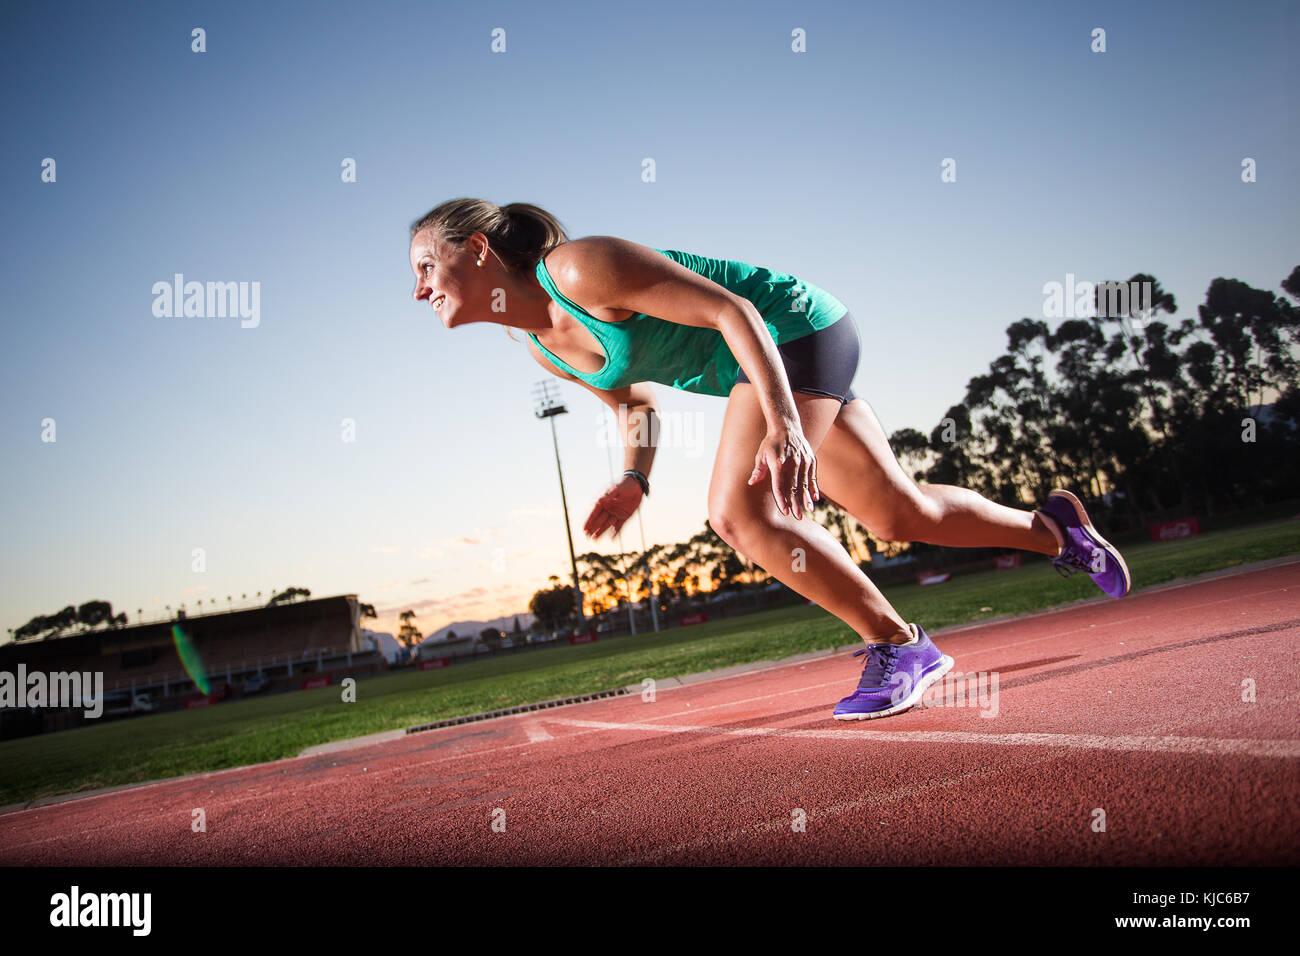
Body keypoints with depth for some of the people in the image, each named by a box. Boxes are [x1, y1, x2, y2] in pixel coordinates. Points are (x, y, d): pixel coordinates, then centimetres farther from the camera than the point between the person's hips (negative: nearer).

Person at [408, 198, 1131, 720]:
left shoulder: (581, 268, -26)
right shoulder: (547, 349, 0)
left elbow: (731, 310, -27)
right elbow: (636, 399, 17)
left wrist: (782, 422, -36)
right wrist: (635, 479, -1)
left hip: (795, 329, -8)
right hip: (763, 364, 8)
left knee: (738, 511, -22)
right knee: (901, 516, 14)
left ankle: (898, 646, -9)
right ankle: (1051, 527, 36)